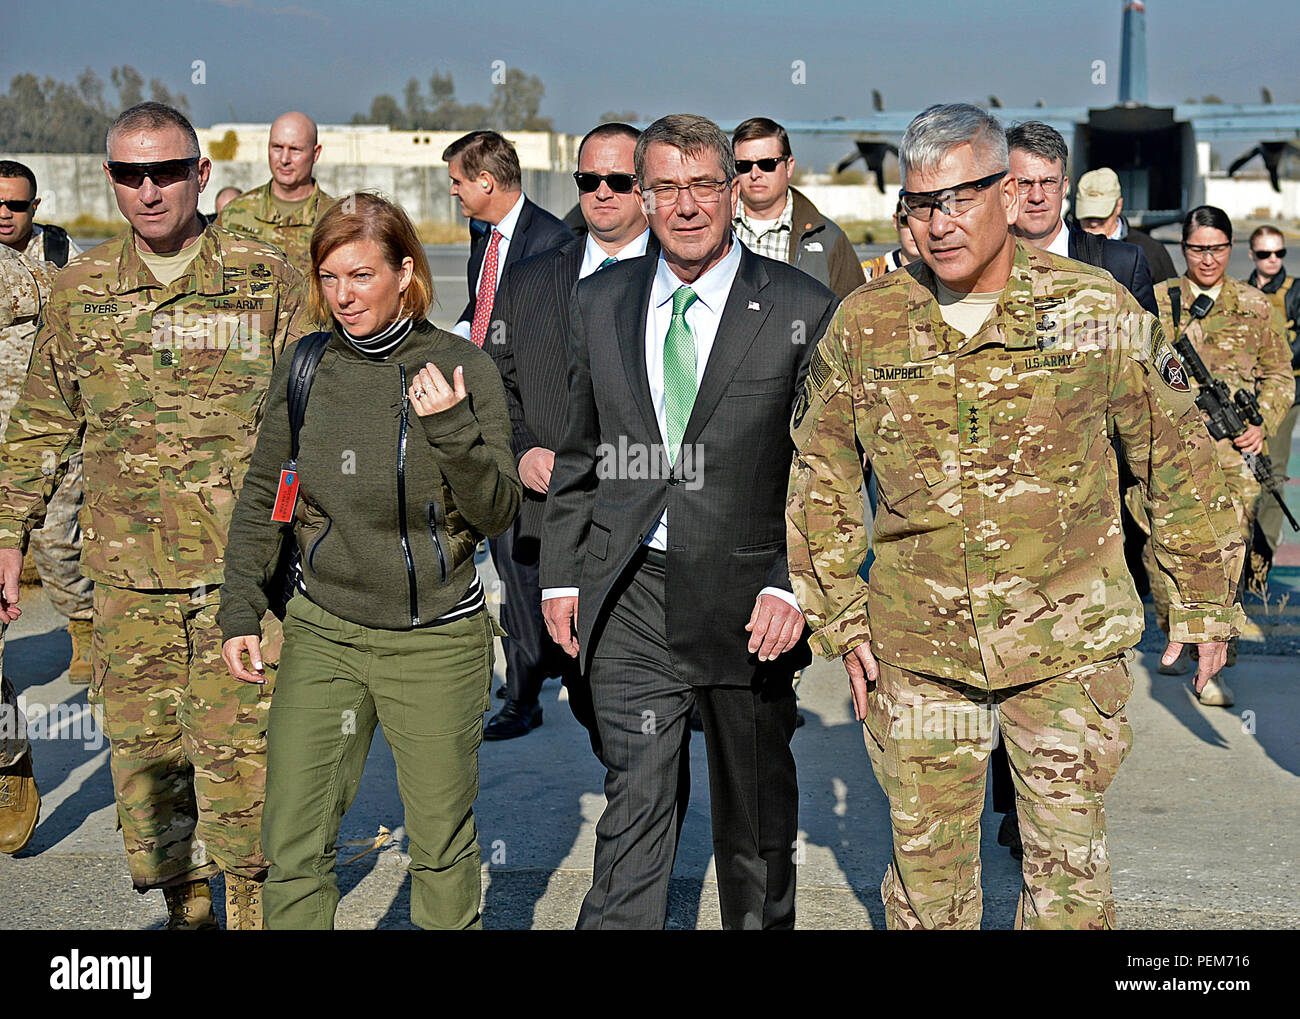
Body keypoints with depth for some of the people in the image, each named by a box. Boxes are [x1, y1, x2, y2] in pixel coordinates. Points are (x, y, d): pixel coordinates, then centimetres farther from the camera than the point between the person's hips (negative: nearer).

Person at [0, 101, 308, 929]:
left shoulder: (267, 280, -1)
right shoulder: (81, 289, 8)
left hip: (245, 561, -3)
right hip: (128, 570, 3)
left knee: (236, 750, -5)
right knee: (143, 751, 8)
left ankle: (258, 908, 13)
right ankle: (185, 910, 25)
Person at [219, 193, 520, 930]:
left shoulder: (464, 370, -6)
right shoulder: (302, 370, 1)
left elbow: (498, 515, -6)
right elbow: (263, 499, 11)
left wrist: (453, 429, -21)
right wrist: (240, 612, 6)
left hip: (439, 641, -2)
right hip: (323, 635, 2)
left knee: (443, 846, 9)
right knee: (294, 847, 0)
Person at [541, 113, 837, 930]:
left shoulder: (801, 310, -5)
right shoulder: (601, 302, 7)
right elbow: (579, 453, 13)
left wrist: (792, 586, -14)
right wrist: (562, 575, 9)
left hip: (747, 600, -1)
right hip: (631, 598, 2)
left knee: (757, 814, 14)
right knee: (636, 802, 2)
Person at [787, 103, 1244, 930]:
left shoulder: (1097, 311, -6)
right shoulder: (864, 326, -2)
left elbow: (1178, 456, 4)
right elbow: (821, 478, 9)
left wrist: (1203, 602, 7)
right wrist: (839, 620, 5)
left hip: (1067, 643, -1)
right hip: (917, 645, 2)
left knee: (1069, 863, 6)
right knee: (927, 862, 12)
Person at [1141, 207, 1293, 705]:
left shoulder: (1256, 307, 10)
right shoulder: (1157, 302, 9)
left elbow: (1279, 376, 14)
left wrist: (1262, 423, -1)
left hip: (1232, 451, -1)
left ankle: (1211, 667, -6)